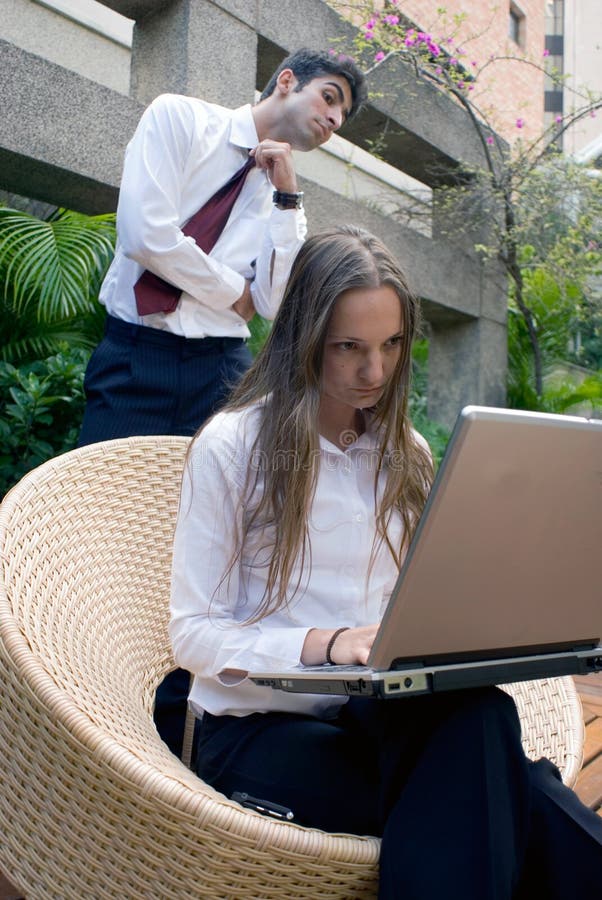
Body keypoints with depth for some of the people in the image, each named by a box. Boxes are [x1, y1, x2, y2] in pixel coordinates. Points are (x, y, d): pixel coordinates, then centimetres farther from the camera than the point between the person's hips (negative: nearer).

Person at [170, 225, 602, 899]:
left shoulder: (407, 456, 12)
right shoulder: (231, 445, -4)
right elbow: (193, 633, -7)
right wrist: (327, 645, -23)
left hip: (380, 715, 5)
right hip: (262, 727, -4)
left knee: (481, 714, -34)